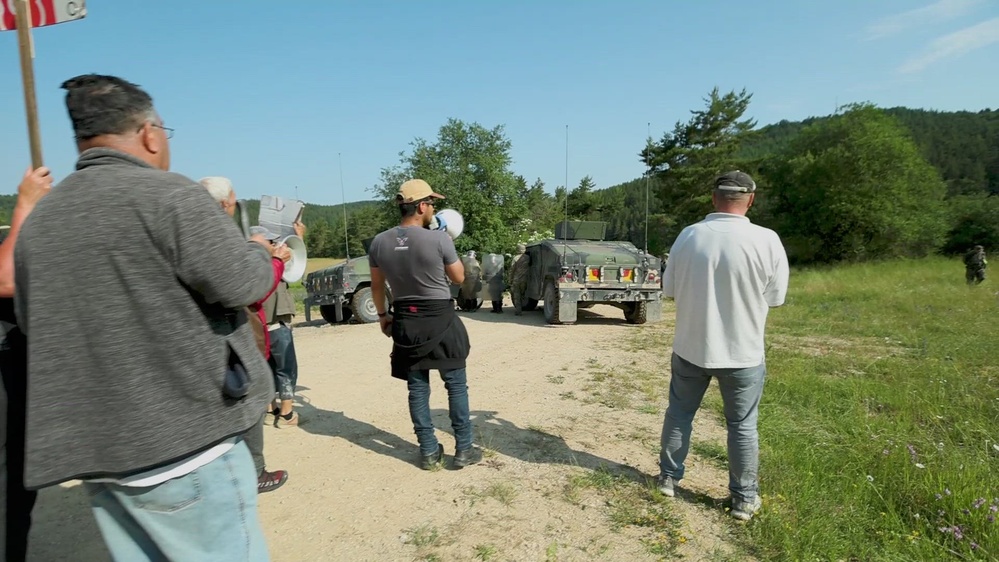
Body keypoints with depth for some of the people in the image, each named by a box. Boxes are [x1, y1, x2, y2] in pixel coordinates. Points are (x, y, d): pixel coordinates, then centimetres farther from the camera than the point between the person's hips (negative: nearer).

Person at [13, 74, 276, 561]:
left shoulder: (37, 221, 12)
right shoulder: (169, 195, -12)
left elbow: (32, 323, 19)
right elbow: (242, 283, -19)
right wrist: (259, 250, 3)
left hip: (90, 446, 8)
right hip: (182, 442, -7)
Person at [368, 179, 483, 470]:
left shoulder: (379, 242, -1)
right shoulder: (439, 239, -15)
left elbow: (376, 286, 9)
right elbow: (459, 278, -1)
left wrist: (382, 315, 22)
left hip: (405, 321, 4)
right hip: (441, 320, -4)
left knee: (417, 388, 12)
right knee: (456, 385, 9)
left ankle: (429, 451, 19)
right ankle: (464, 449, 15)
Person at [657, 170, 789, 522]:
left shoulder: (688, 236, -8)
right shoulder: (767, 240, -15)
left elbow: (670, 291, 0)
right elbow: (775, 298, -4)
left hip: (690, 347, 2)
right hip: (743, 353, -1)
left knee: (679, 413, 19)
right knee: (742, 426, 14)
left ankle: (668, 477, 32)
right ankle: (744, 498, 26)